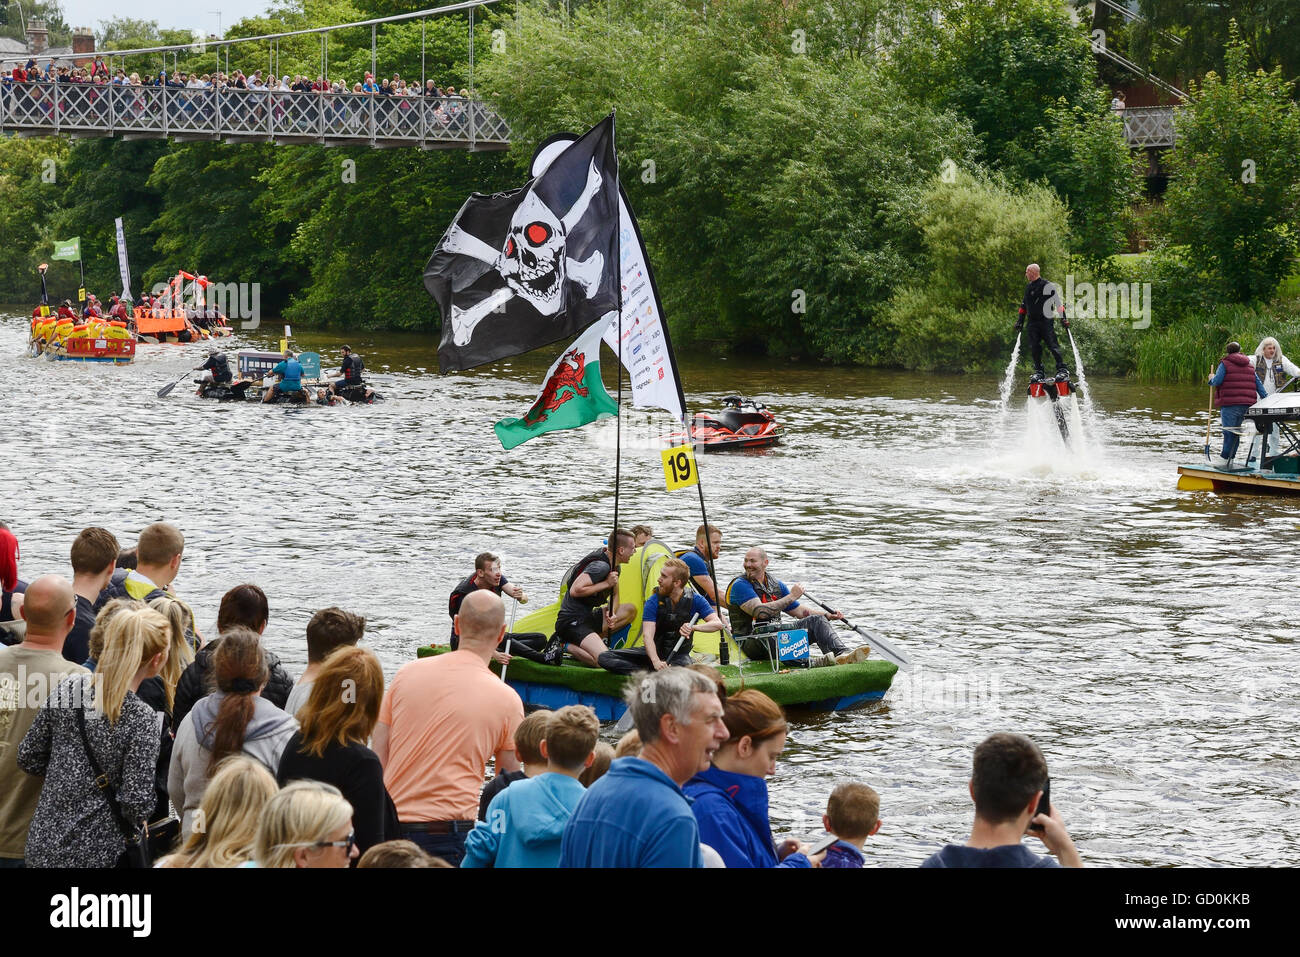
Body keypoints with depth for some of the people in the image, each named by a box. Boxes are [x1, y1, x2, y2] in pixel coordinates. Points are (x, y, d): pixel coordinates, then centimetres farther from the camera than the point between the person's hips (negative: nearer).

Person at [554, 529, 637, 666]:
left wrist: (611, 613, -1)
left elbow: (615, 595, 21)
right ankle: (567, 646, -6)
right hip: (572, 622, -10)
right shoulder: (601, 566, -19)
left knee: (630, 609, 10)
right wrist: (606, 584, -20)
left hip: (587, 618, 10)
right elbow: (575, 590, -28)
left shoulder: (614, 566, 12)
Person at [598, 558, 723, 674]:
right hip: (655, 652, 2)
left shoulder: (695, 600, -8)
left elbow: (717, 624, -14)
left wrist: (693, 627, -33)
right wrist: (656, 661, -42)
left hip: (678, 655, -2)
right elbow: (647, 635, -23)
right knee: (604, 658, -20)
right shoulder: (654, 601, -12)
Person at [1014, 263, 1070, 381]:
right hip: (1032, 322, 7)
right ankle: (1039, 372, 8)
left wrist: (1063, 318, -14)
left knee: (1053, 345, -12)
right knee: (1034, 348, 0)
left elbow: (1058, 302, -8)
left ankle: (1062, 370, -10)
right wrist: (1020, 321, 26)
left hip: (1046, 321, -7)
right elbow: (1024, 305, 28)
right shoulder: (1028, 288, 18)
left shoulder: (1047, 286, -5)